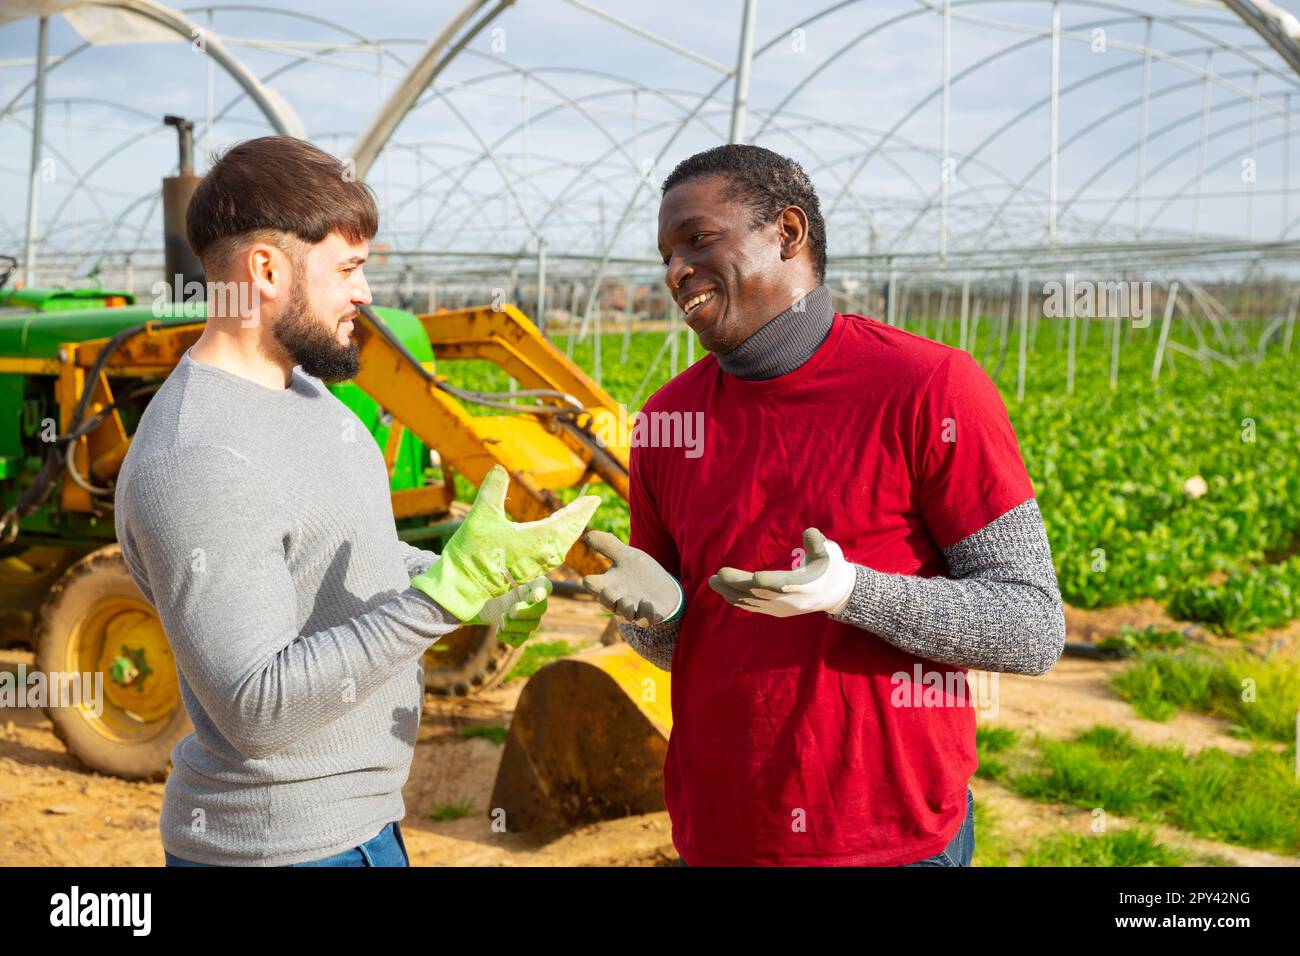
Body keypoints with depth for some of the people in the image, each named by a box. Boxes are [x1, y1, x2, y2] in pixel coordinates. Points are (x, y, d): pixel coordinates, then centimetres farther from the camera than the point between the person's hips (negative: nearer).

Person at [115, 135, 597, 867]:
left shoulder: (297, 388, 4)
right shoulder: (199, 464, -27)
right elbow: (257, 708, -29)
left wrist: (485, 590, 4)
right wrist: (449, 591, -34)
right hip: (281, 843, -9)